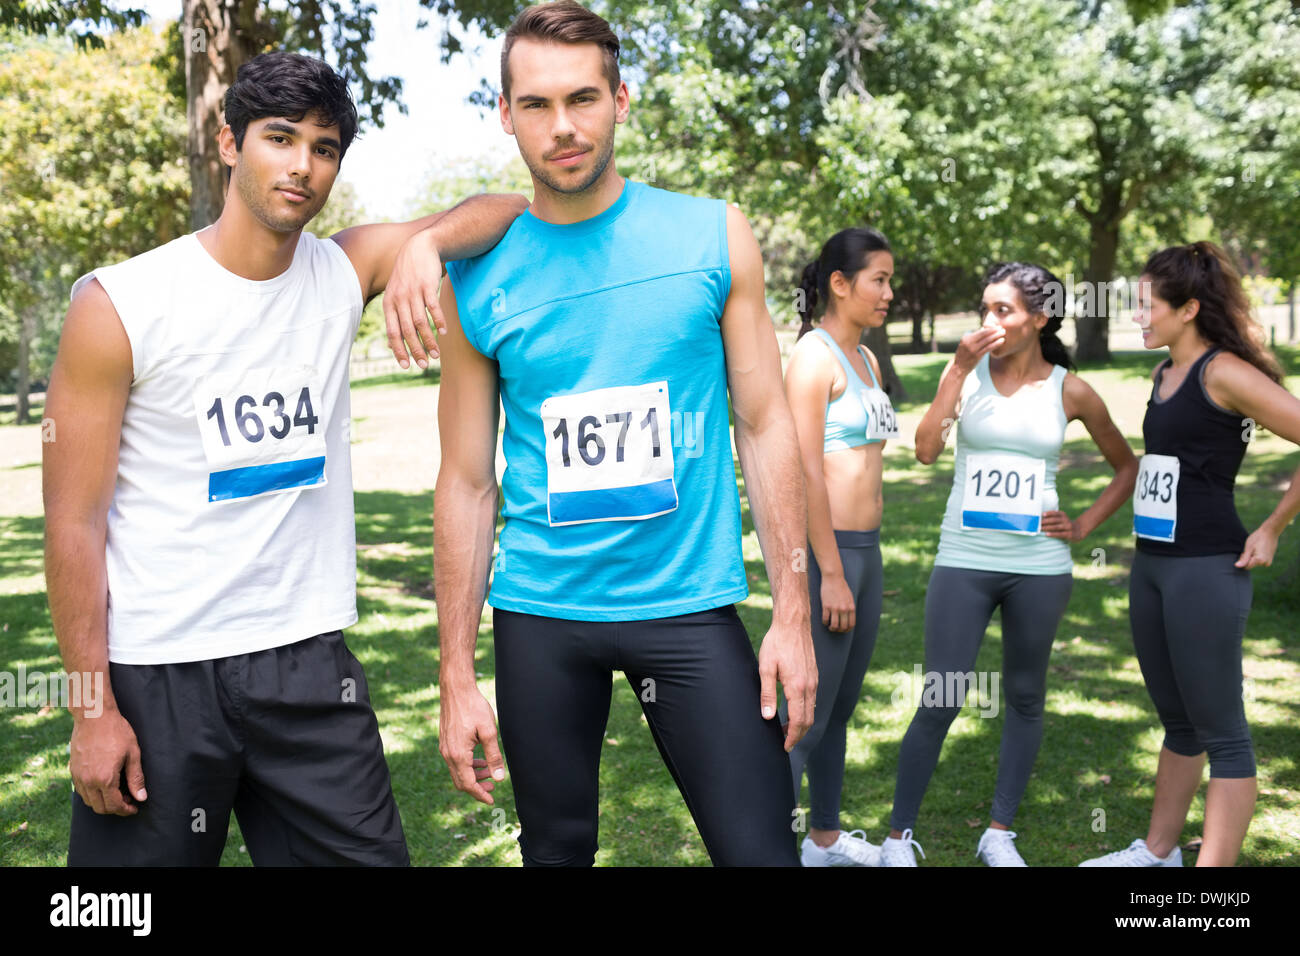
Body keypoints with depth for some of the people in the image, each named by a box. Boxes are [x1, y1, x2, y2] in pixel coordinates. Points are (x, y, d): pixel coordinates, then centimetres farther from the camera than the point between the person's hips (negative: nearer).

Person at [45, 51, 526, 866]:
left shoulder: (346, 272, 2)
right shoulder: (119, 306, -8)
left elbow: (510, 209, 5)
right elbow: (74, 519, -7)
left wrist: (424, 245, -17)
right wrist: (93, 709, -9)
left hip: (311, 661, 3)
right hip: (159, 675, -3)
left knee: (366, 854, 9)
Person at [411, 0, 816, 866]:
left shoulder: (714, 237, -1)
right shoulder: (476, 280, 0)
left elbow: (765, 426, 1)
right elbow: (468, 484, 3)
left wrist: (792, 614, -4)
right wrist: (458, 678, 2)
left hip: (691, 604, -1)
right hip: (540, 614, 1)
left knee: (761, 848, -2)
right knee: (556, 848, 14)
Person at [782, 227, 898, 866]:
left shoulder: (866, 360, 15)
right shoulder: (814, 357, -12)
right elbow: (807, 472, -18)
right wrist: (831, 573, -20)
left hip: (864, 548, 9)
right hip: (825, 549, -9)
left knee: (842, 705, 18)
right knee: (807, 714, -4)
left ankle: (825, 837, 32)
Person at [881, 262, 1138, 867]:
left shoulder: (1070, 391, 2)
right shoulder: (965, 371, 1)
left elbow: (1128, 466, 14)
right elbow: (926, 449, -14)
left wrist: (1084, 525, 2)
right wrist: (960, 369, -16)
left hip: (1039, 567, 2)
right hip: (964, 561, -1)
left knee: (1025, 698, 11)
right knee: (940, 701, -2)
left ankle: (999, 833, 26)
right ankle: (898, 835, 13)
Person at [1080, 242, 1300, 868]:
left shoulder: (1223, 372, -14)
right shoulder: (1164, 374, 12)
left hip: (1206, 569, -9)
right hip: (1151, 563, 9)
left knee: (1221, 732, 1)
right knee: (1176, 720, 19)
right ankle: (1158, 851, 32)